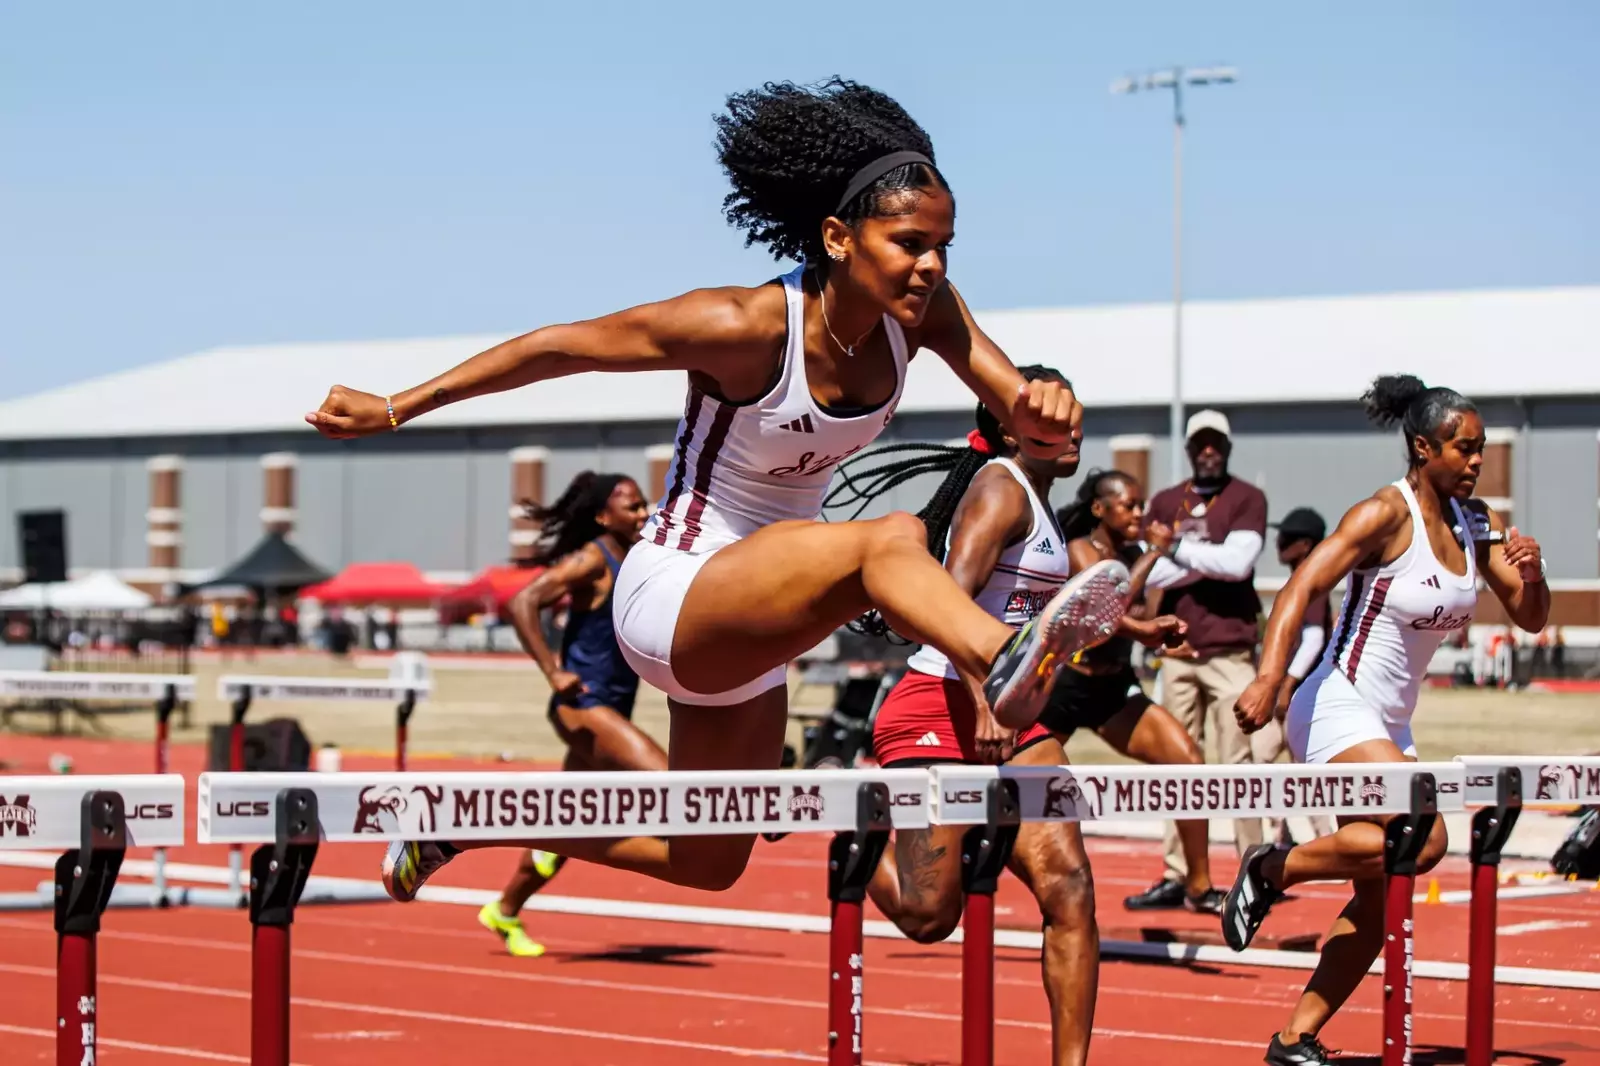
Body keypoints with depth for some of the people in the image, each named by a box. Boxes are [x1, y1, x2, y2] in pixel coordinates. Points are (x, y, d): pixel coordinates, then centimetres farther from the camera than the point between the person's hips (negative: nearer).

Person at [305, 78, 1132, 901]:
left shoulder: (922, 316, -8)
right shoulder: (745, 327, -24)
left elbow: (1031, 430, -10)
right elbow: (559, 347, -15)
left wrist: (1043, 413, -36)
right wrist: (392, 410, -10)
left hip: (744, 629, 8)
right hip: (670, 596, -8)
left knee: (705, 864, 19)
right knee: (891, 539, -34)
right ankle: (1003, 663, -63)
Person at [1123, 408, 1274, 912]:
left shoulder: (1247, 499, 2)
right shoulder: (1164, 503, 13)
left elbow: (1238, 561, -13)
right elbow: (1149, 571, 0)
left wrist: (1182, 551, -5)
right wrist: (1211, 559, -8)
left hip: (1230, 651, -4)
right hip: (1177, 652, 4)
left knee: (1239, 762, -6)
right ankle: (1175, 877, 8)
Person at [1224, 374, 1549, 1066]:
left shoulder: (1475, 524, 7)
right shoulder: (1385, 515, -15)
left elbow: (1530, 618, 10)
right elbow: (1301, 589, -24)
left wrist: (1532, 574, -13)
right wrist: (1268, 678, -37)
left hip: (1390, 727, 8)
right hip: (1337, 712, -8)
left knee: (1380, 901, 5)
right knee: (1423, 838, -27)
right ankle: (1272, 870, -9)